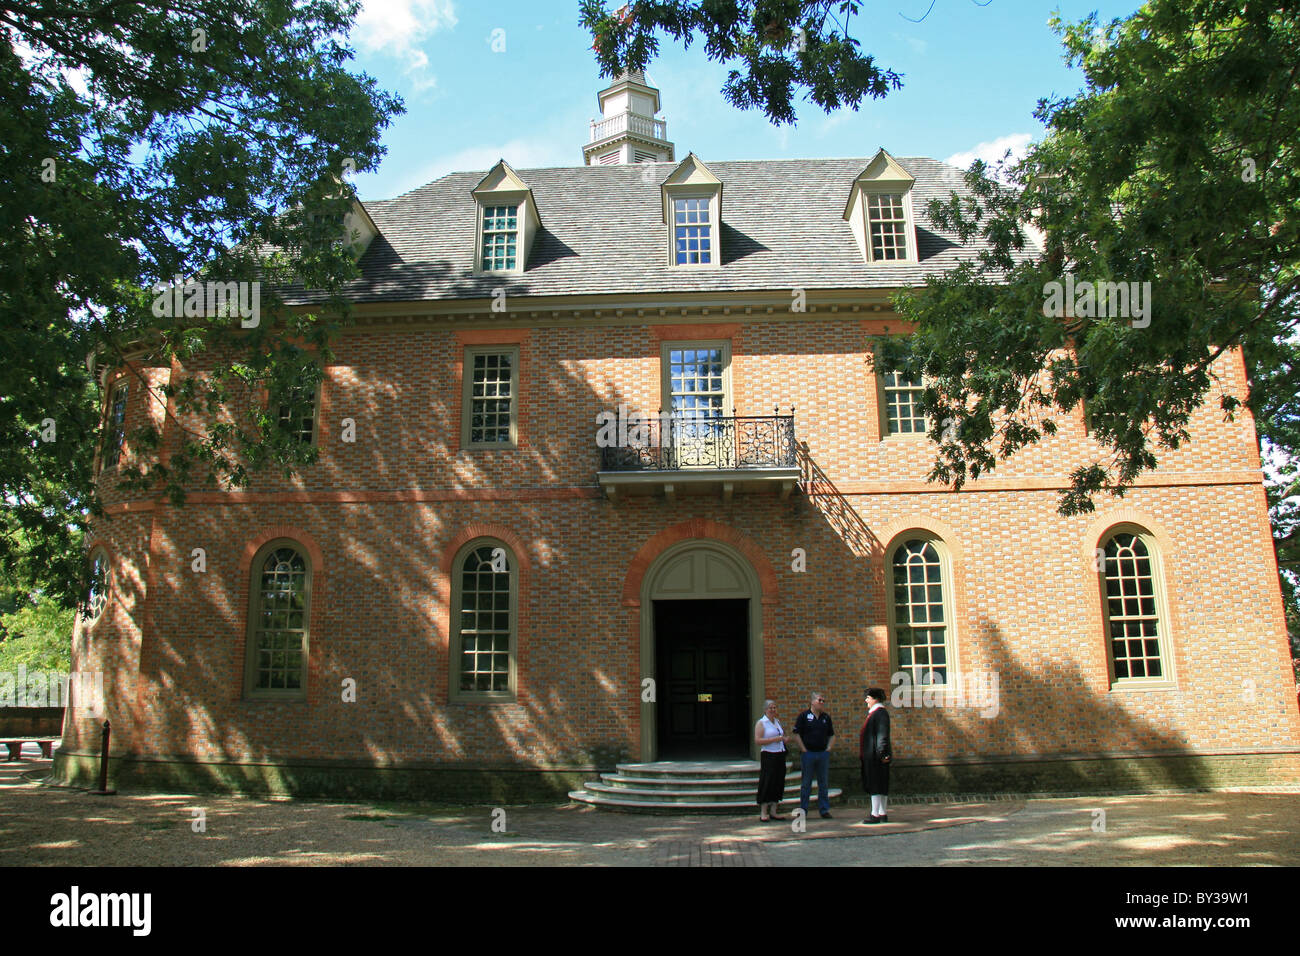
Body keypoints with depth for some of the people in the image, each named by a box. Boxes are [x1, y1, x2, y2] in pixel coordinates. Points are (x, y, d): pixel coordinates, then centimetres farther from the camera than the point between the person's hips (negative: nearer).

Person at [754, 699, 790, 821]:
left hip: (780, 756, 7)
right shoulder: (761, 723, -5)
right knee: (767, 783, -7)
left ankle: (773, 811, 15)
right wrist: (775, 739, -18)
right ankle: (763, 813, -1)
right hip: (768, 756, -7)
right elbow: (757, 740, -16)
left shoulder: (777, 722, 16)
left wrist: (785, 738, 9)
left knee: (778, 783, 7)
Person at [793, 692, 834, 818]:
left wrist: (829, 748, 5)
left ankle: (824, 810, 16)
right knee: (806, 783, 3)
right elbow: (796, 734, -4)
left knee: (824, 783, 7)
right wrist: (803, 750, -8)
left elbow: (832, 735, 18)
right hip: (808, 754, -4)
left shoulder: (826, 717, 10)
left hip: (823, 754, 4)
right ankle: (803, 810, 11)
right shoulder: (804, 716, -3)